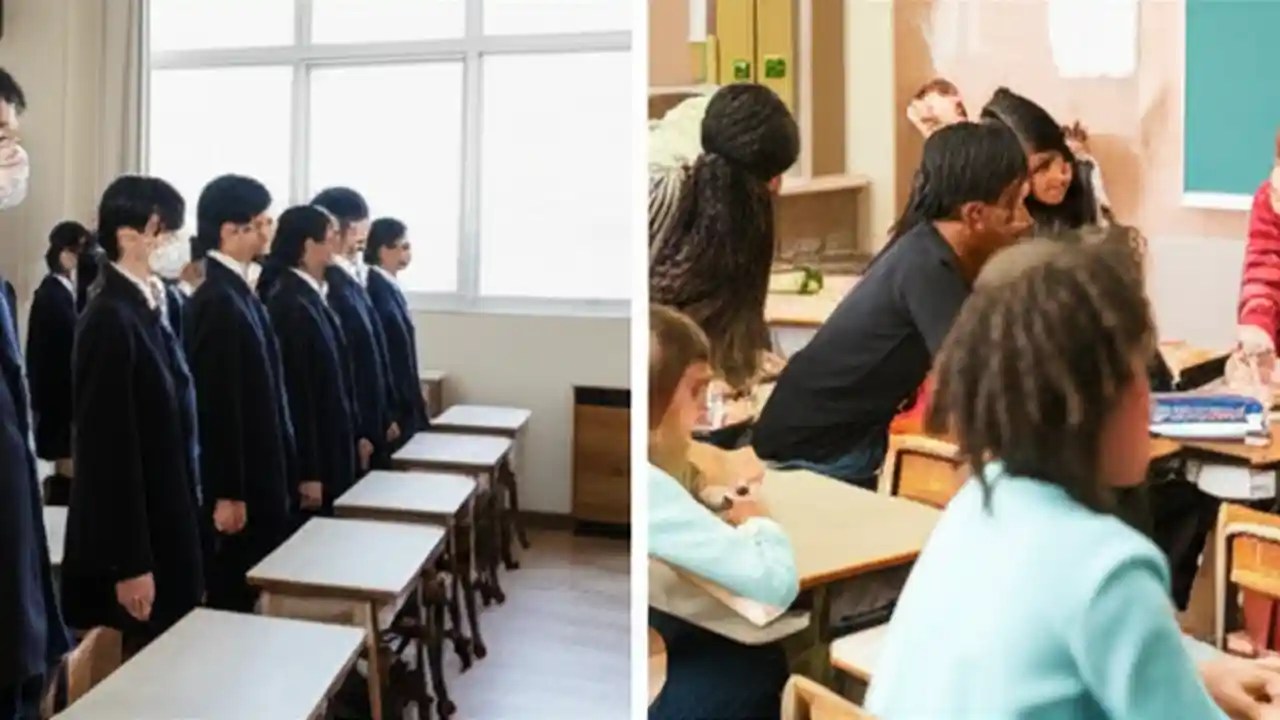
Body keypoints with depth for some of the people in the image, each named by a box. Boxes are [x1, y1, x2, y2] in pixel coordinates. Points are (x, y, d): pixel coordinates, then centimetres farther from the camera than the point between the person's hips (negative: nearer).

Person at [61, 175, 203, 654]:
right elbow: (109, 449, -19)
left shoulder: (150, 310, 8)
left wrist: (185, 526, 14)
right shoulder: (110, 320, -18)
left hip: (166, 529, 8)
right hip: (137, 538, -8)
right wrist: (129, 564, -18)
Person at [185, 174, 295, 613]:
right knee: (234, 591, 4)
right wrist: (226, 494, -19)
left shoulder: (238, 292, 10)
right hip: (239, 485, -9)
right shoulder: (217, 301, -18)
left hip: (258, 478, 9)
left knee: (253, 589, 16)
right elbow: (217, 404, -20)